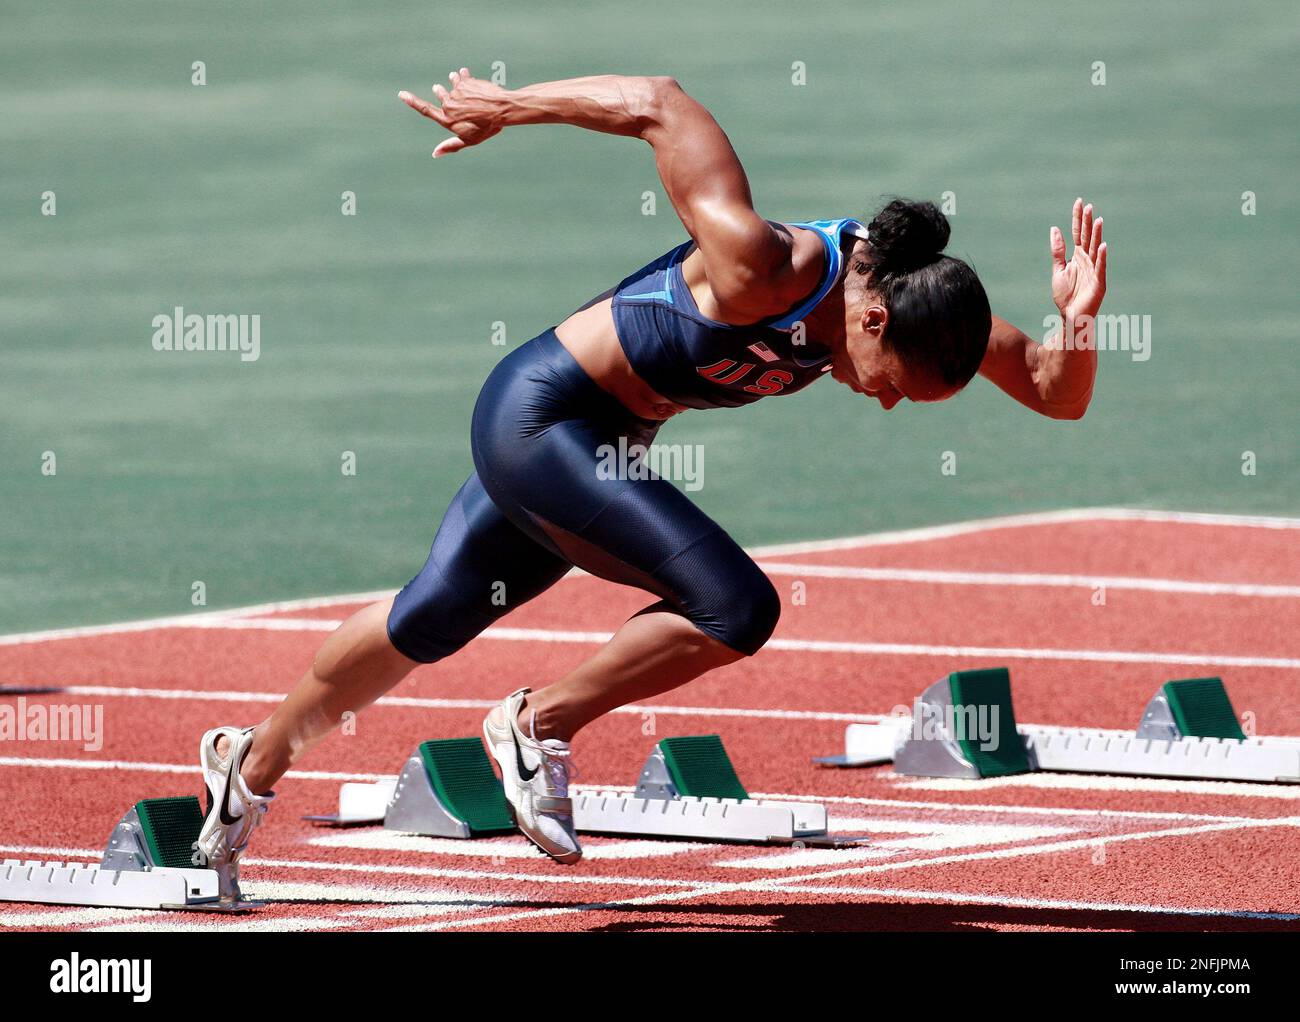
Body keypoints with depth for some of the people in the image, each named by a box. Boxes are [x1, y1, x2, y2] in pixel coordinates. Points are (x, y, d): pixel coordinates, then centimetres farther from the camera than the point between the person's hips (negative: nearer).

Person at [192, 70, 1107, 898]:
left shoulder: (913, 294, -12)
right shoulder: (763, 272, -34)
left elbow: (1057, 395, -8)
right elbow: (658, 107, -31)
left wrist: (1076, 330, -29)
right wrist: (504, 109, -21)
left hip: (600, 445, 8)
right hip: (538, 418, -8)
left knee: (429, 623, 21)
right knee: (737, 608, -19)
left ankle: (252, 766, 39)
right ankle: (541, 723, 1)